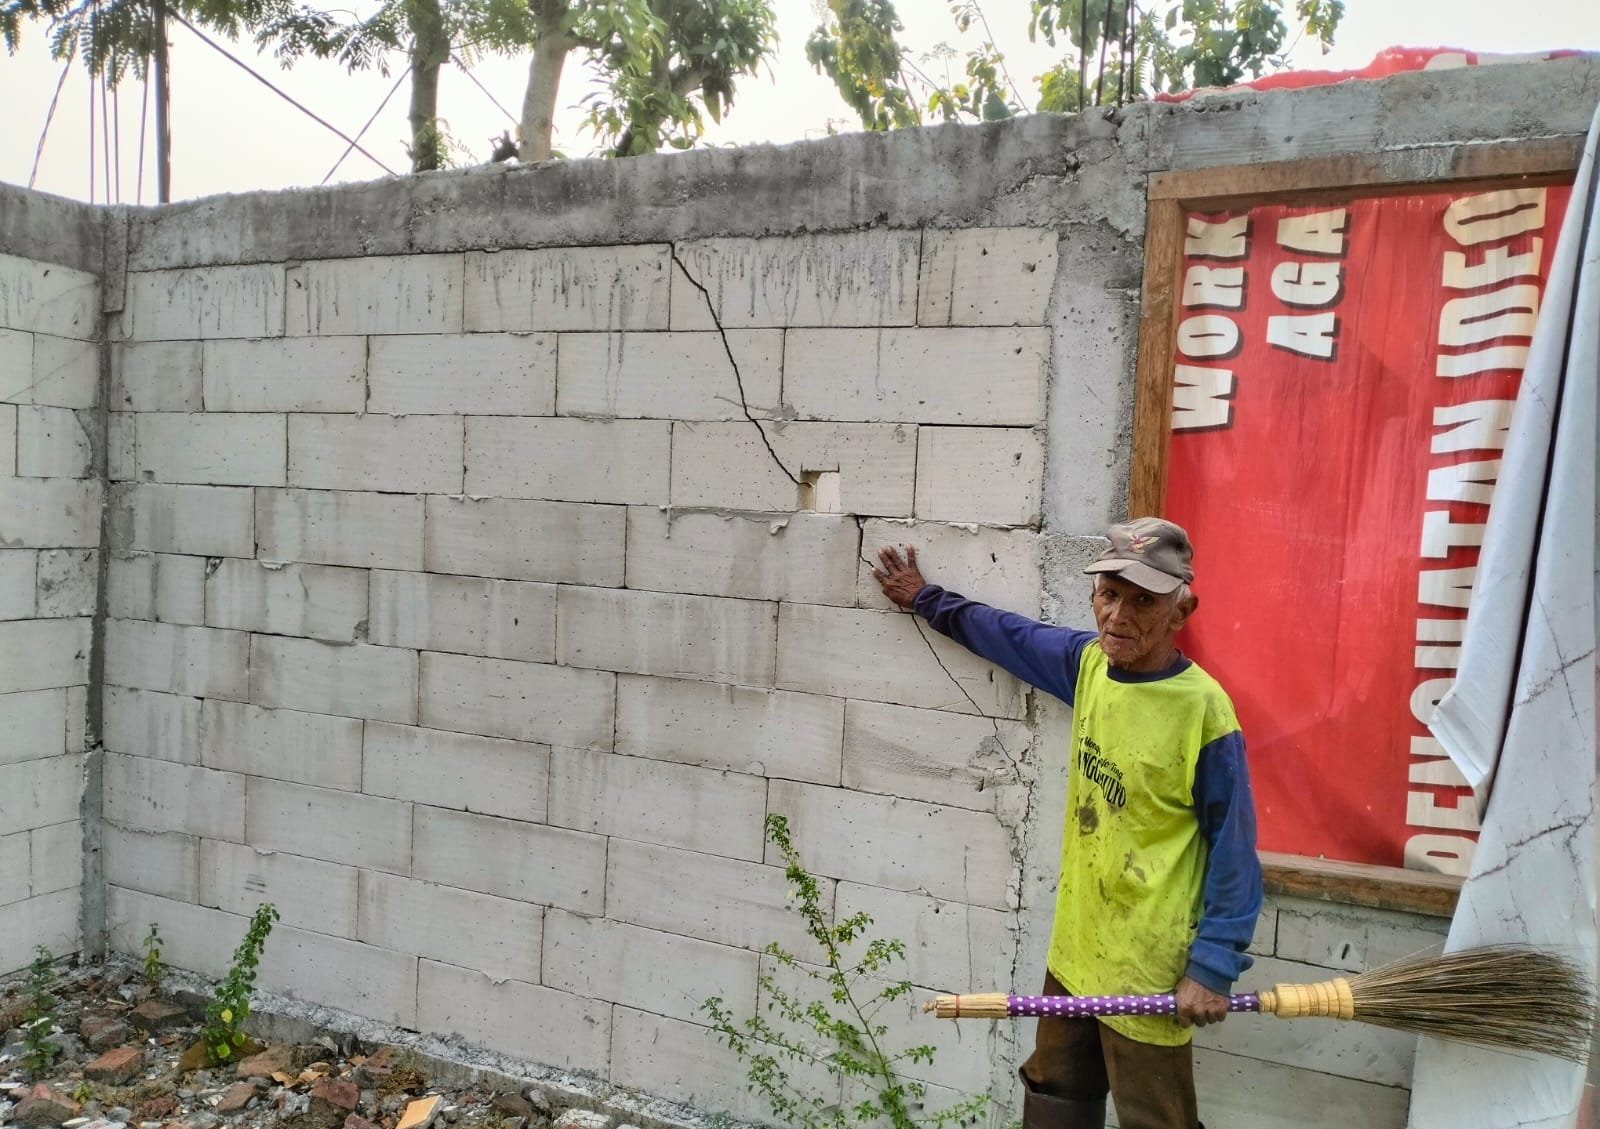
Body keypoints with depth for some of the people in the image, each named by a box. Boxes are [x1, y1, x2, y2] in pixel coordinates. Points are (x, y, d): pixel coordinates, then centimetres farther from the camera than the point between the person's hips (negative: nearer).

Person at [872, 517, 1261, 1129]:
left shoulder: (1204, 711, -21)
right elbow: (1010, 635, 16)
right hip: (1075, 943, 7)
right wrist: (927, 599, 27)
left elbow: (1234, 850, -14)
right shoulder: (1089, 662, -2)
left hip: (1150, 967, -7)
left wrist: (1213, 967, -14)